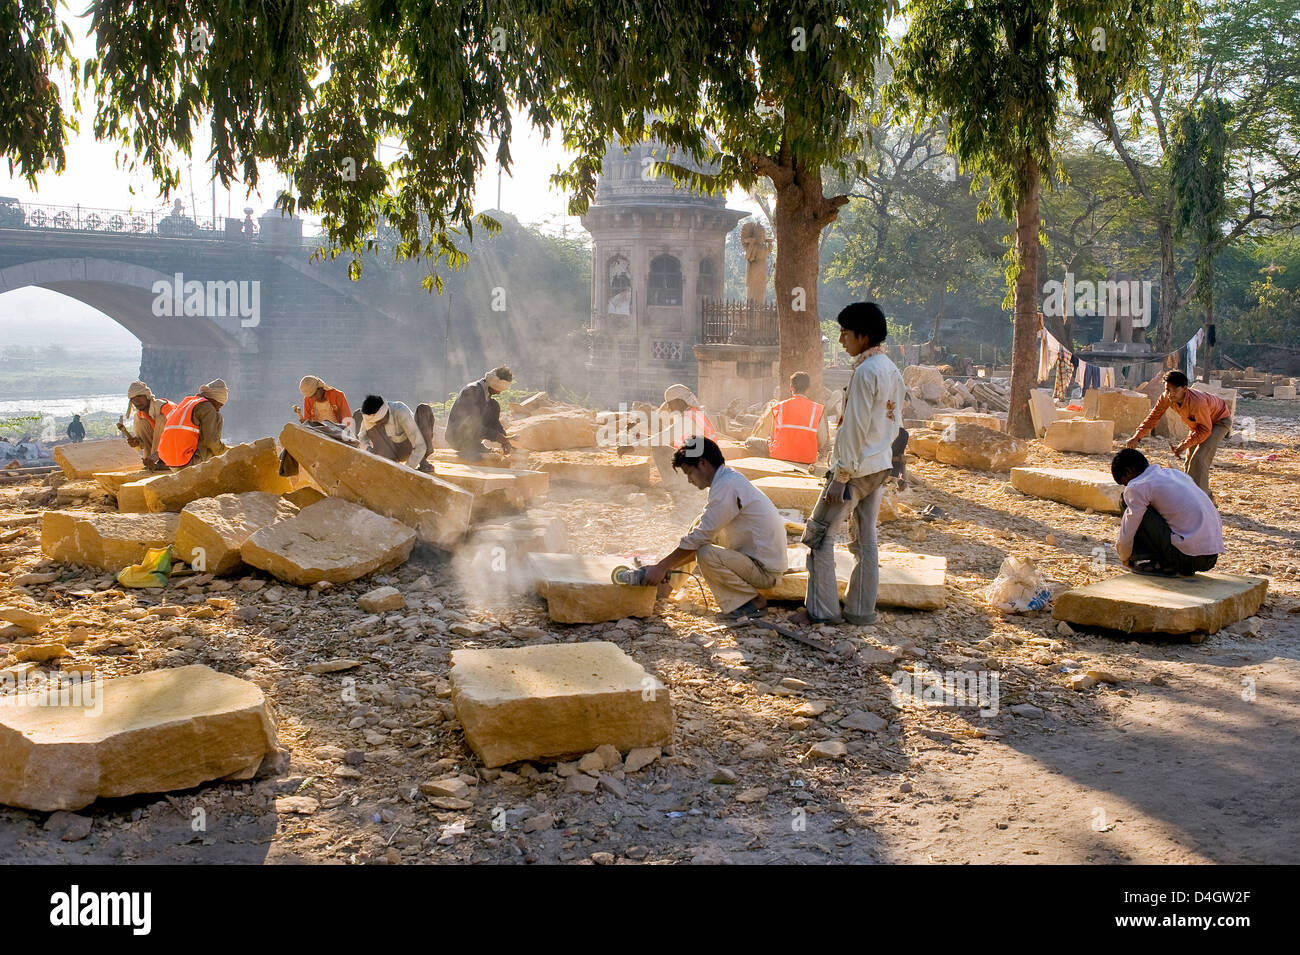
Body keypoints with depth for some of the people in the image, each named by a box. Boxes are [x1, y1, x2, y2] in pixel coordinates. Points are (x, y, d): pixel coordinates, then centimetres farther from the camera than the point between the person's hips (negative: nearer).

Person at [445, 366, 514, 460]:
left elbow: (494, 420, 10)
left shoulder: (487, 393, 4)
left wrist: (503, 439, -4)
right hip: (457, 436, -8)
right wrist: (496, 436, -28)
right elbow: (472, 423, -27)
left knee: (494, 407, -2)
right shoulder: (471, 391, -23)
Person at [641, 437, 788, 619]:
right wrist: (666, 567, 10)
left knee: (706, 554, -25)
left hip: (765, 570, -10)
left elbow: (699, 537, -20)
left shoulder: (727, 487, -21)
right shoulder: (729, 479, 11)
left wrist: (662, 567, -12)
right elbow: (701, 531, 14)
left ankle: (753, 602, -8)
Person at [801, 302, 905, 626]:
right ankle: (861, 609, 16)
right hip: (881, 466, 9)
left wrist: (841, 475, -18)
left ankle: (822, 609, 1)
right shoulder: (892, 371, 10)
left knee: (819, 533, -1)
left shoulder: (865, 371, -18)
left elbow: (855, 427, -20)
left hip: (856, 467, -9)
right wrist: (884, 454, 20)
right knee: (865, 538, 12)